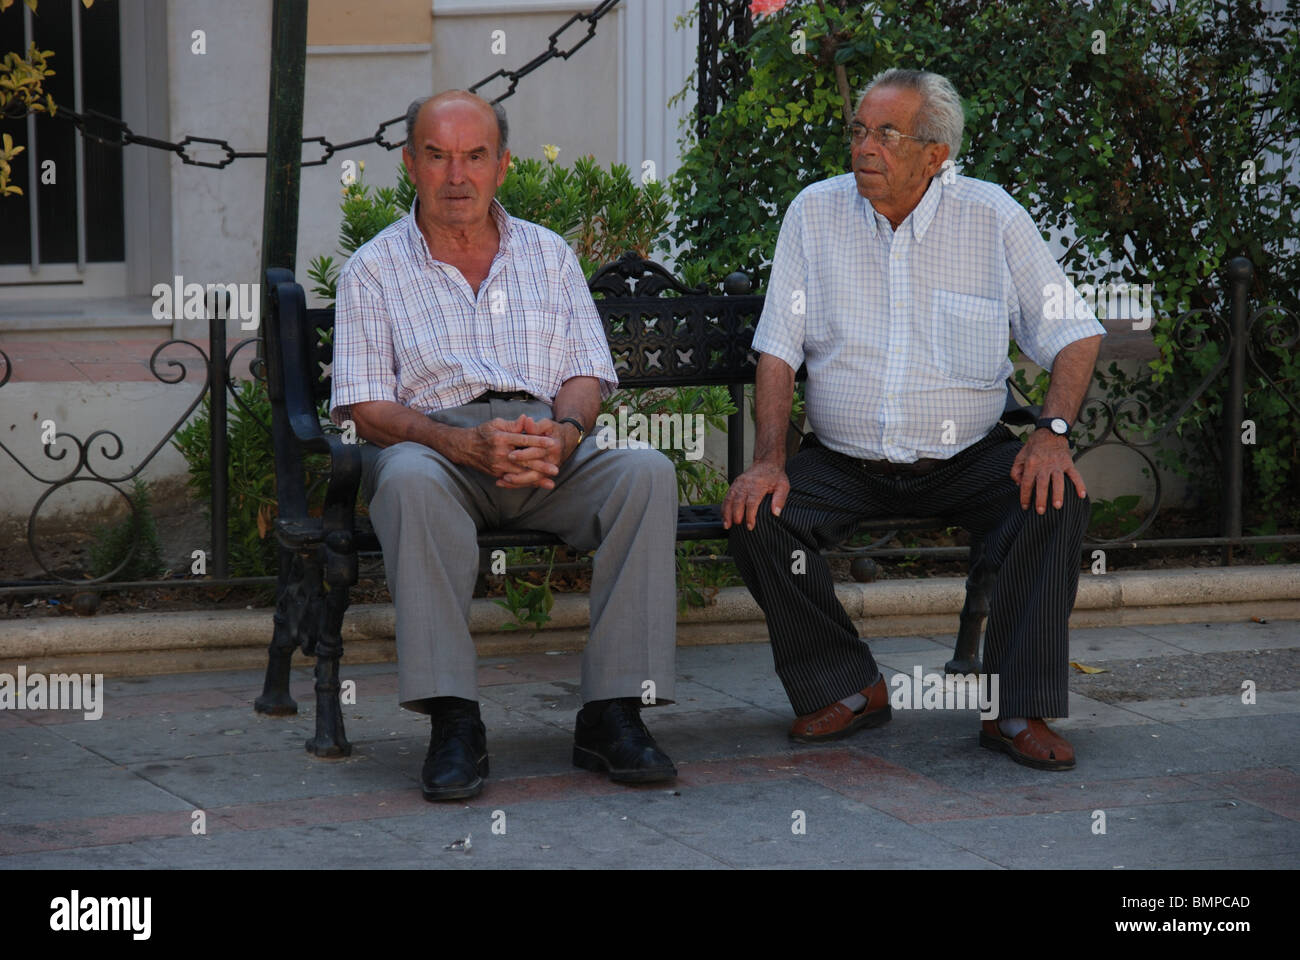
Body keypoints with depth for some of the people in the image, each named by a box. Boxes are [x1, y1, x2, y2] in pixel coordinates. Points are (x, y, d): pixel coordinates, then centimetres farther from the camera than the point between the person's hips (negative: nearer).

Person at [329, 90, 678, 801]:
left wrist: (563, 431, -13)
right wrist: (468, 444, -18)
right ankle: (453, 722, -39)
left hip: (552, 449, 3)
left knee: (647, 472, -28)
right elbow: (367, 408, -1)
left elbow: (587, 375, 12)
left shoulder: (548, 255, 20)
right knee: (410, 478, -39)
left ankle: (612, 712, -29)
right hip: (435, 442, -3)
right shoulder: (373, 270, 10)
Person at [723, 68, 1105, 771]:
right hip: (842, 464, 1)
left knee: (1057, 501, -28)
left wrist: (1053, 431, -19)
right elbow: (778, 349, 1)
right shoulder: (815, 214, 0)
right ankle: (847, 688, -5)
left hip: (966, 458, -1)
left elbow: (1074, 334, -1)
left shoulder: (993, 217, -3)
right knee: (755, 518, -24)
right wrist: (768, 460, -14)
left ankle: (1016, 709, -18)